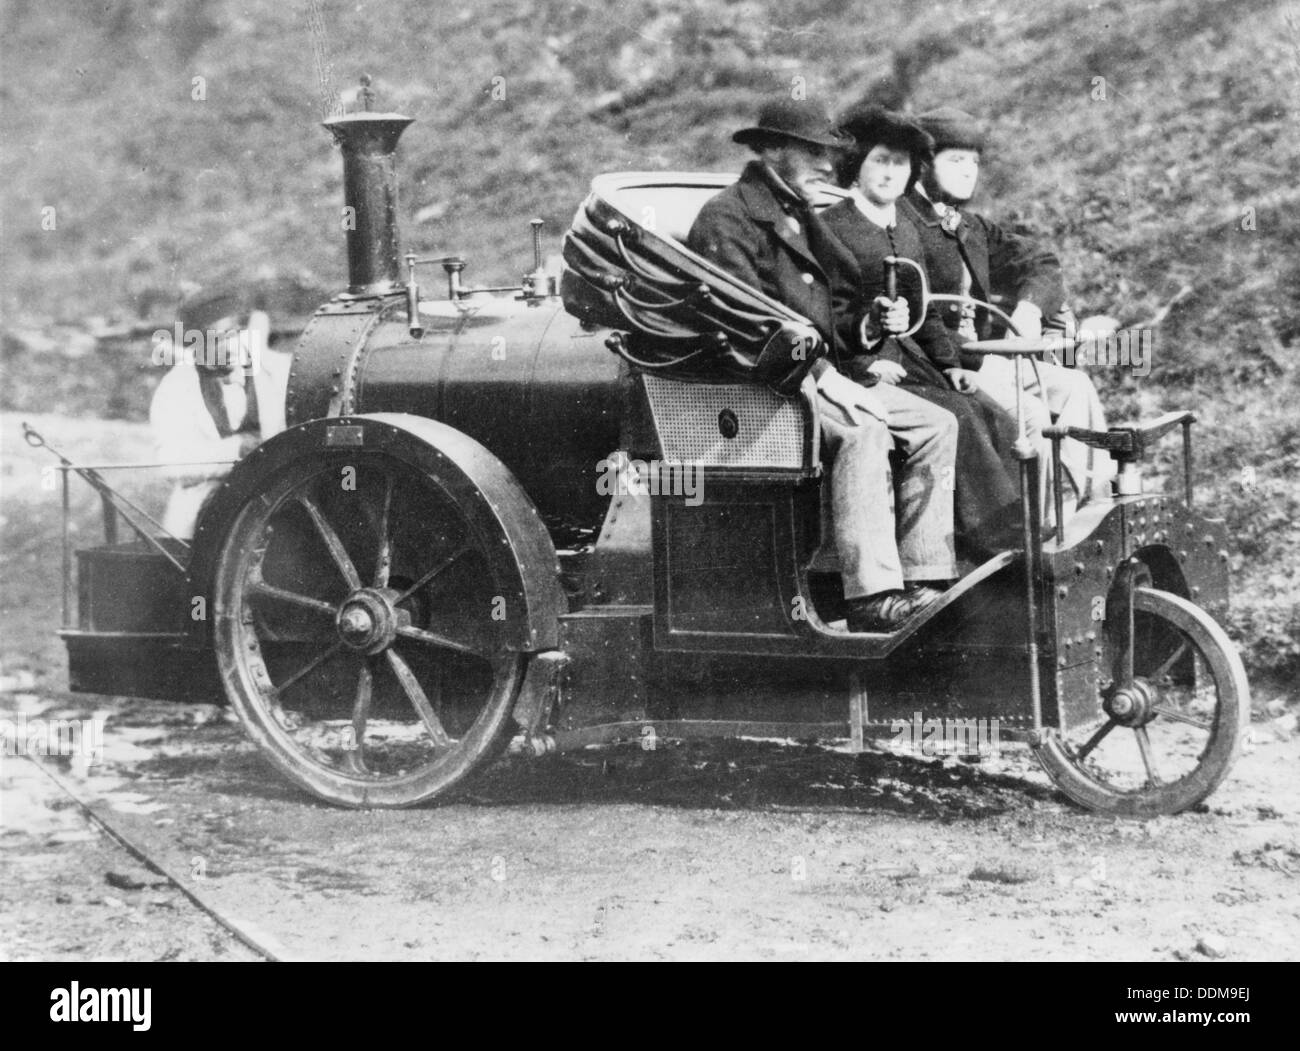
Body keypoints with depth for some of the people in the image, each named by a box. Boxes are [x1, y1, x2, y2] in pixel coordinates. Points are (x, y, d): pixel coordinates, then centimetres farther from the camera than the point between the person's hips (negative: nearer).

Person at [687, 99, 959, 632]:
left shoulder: (800, 218, 23)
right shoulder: (726, 218, -8)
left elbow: (846, 286, 25)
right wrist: (824, 378, -23)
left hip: (821, 373, 9)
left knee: (937, 425, -6)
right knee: (864, 433, -33)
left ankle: (926, 583, -12)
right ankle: (871, 599, -36)